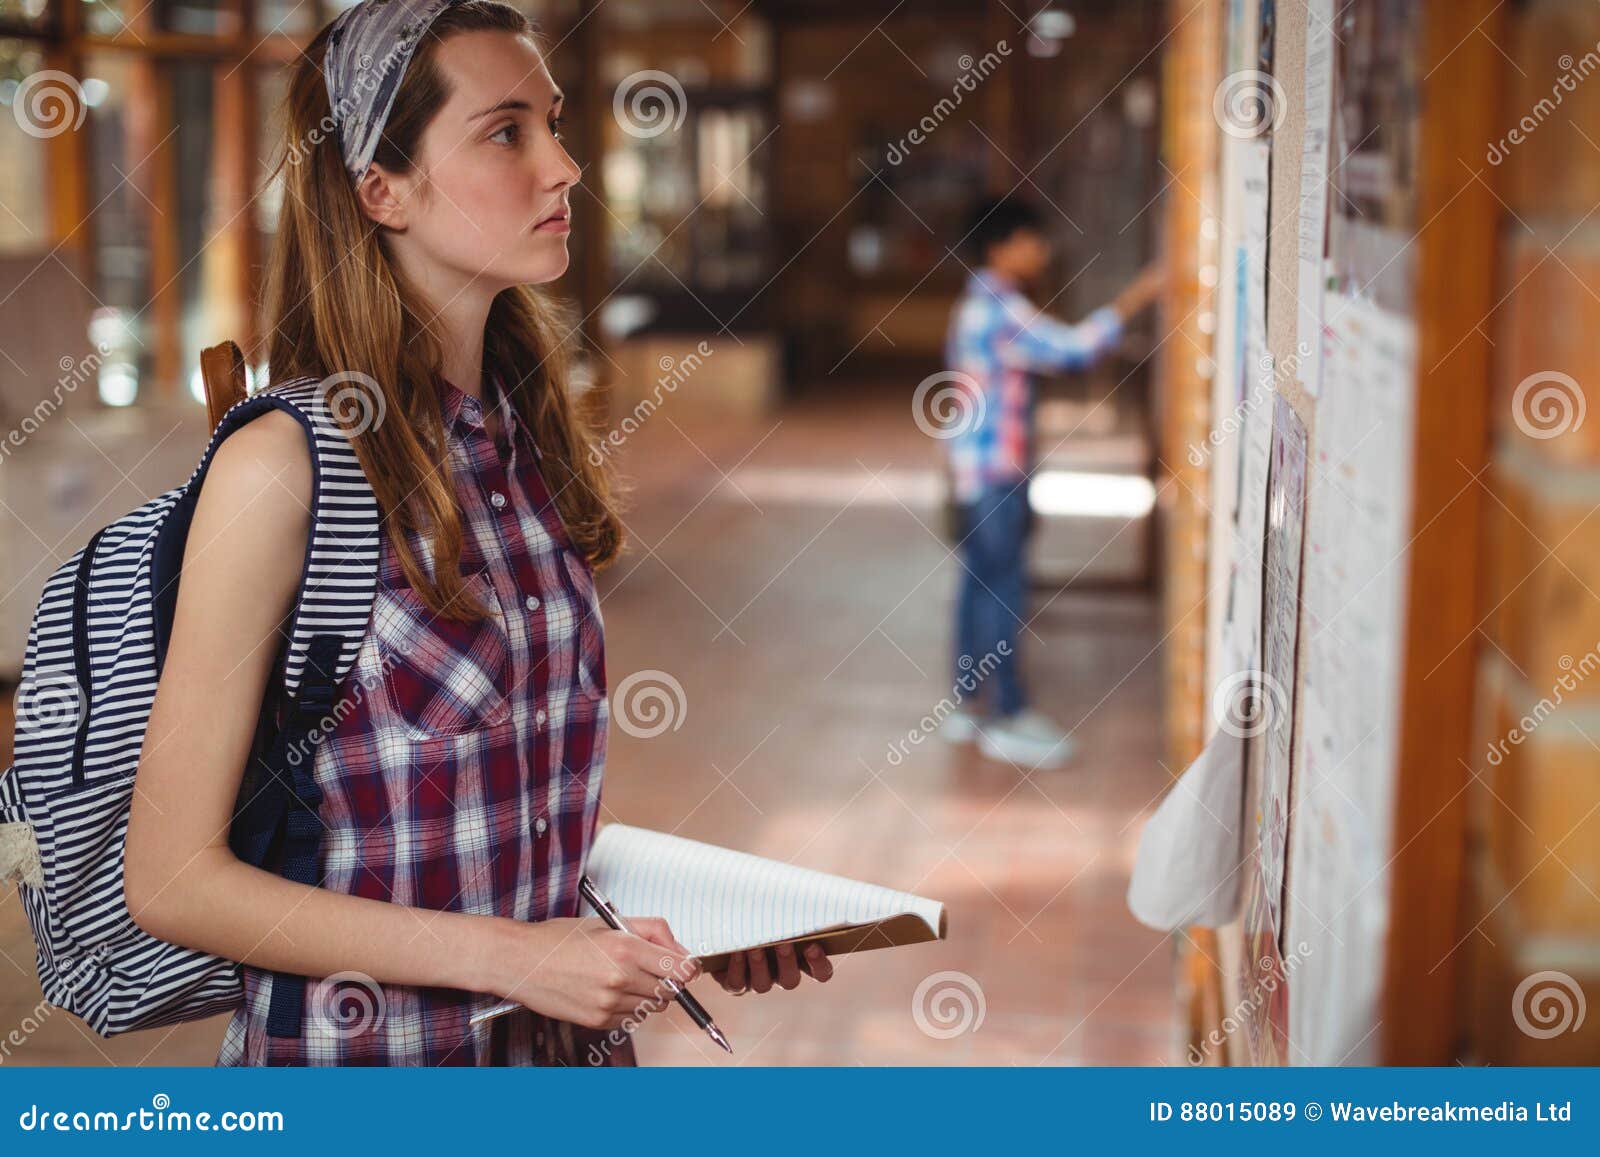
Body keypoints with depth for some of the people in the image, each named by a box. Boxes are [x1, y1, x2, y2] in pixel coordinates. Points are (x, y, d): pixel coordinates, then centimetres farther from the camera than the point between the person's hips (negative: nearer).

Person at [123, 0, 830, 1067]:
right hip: (364, 1053, -6)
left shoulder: (534, 439, 1)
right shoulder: (281, 468, -19)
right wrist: (513, 953, -21)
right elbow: (173, 878, -18)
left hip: (571, 1037, 6)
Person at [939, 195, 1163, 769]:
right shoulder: (999, 308, -17)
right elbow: (1071, 348, -26)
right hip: (993, 474, -10)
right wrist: (1135, 297, -20)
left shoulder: (980, 304, 17)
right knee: (1004, 587, -6)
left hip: (981, 472, 10)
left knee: (983, 583, 13)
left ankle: (970, 703, 20)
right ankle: (1008, 716, -1)